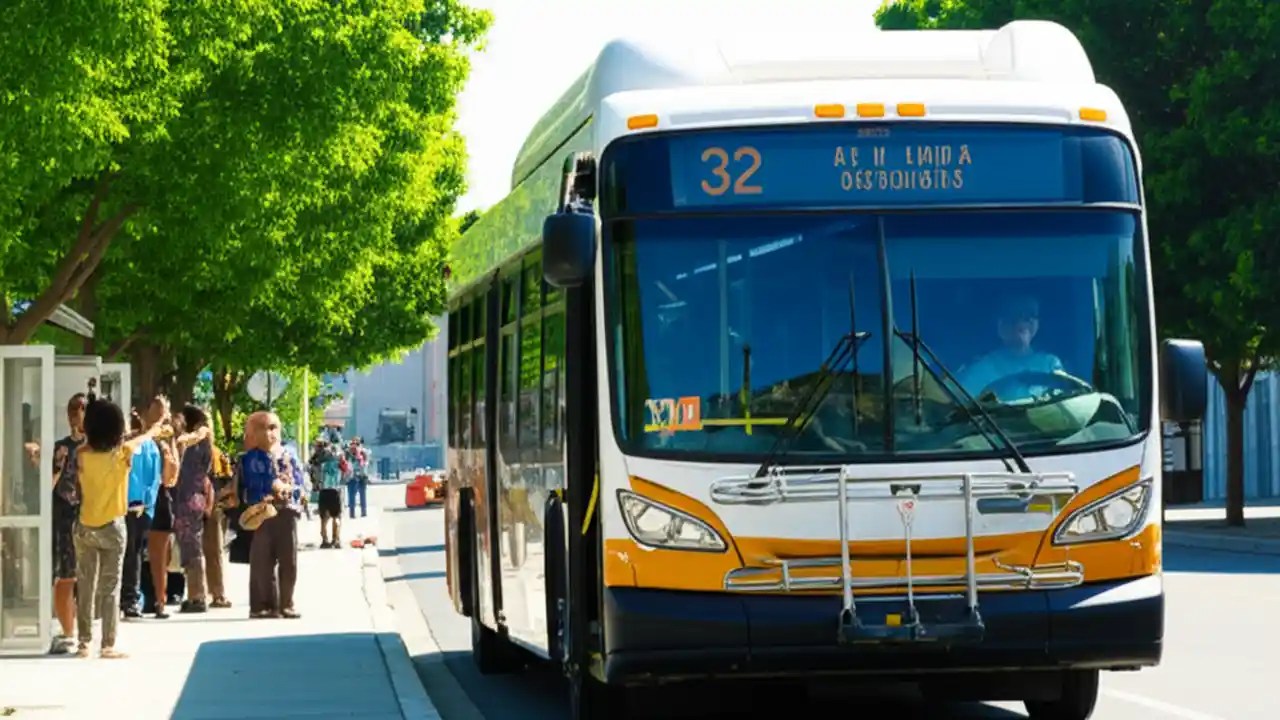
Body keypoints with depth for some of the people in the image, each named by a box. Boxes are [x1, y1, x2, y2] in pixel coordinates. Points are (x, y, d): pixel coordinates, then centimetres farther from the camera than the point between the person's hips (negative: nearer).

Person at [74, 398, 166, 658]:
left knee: (85, 588, 7)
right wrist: (153, 431, 35)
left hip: (85, 528, 2)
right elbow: (139, 440, 14)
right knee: (110, 588, 0)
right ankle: (108, 645, -2)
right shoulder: (122, 453, -8)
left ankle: (84, 643, 7)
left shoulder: (83, 455, -6)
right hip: (112, 527, -2)